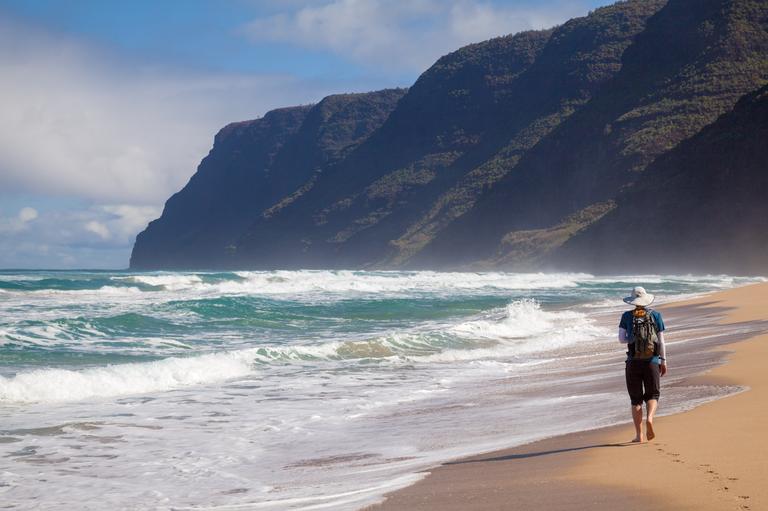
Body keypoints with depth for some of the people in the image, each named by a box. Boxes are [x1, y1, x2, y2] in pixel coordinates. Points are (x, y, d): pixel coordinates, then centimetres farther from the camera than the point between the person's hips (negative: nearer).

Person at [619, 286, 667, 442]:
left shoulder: (627, 316, 0)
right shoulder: (655, 315, 2)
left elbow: (621, 339, -7)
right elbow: (661, 340, 3)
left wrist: (634, 338, 10)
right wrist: (664, 361, 9)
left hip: (633, 362, 0)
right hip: (652, 361, 0)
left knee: (636, 399, 9)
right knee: (652, 395, 13)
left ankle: (638, 435, 5)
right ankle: (649, 418, -17)